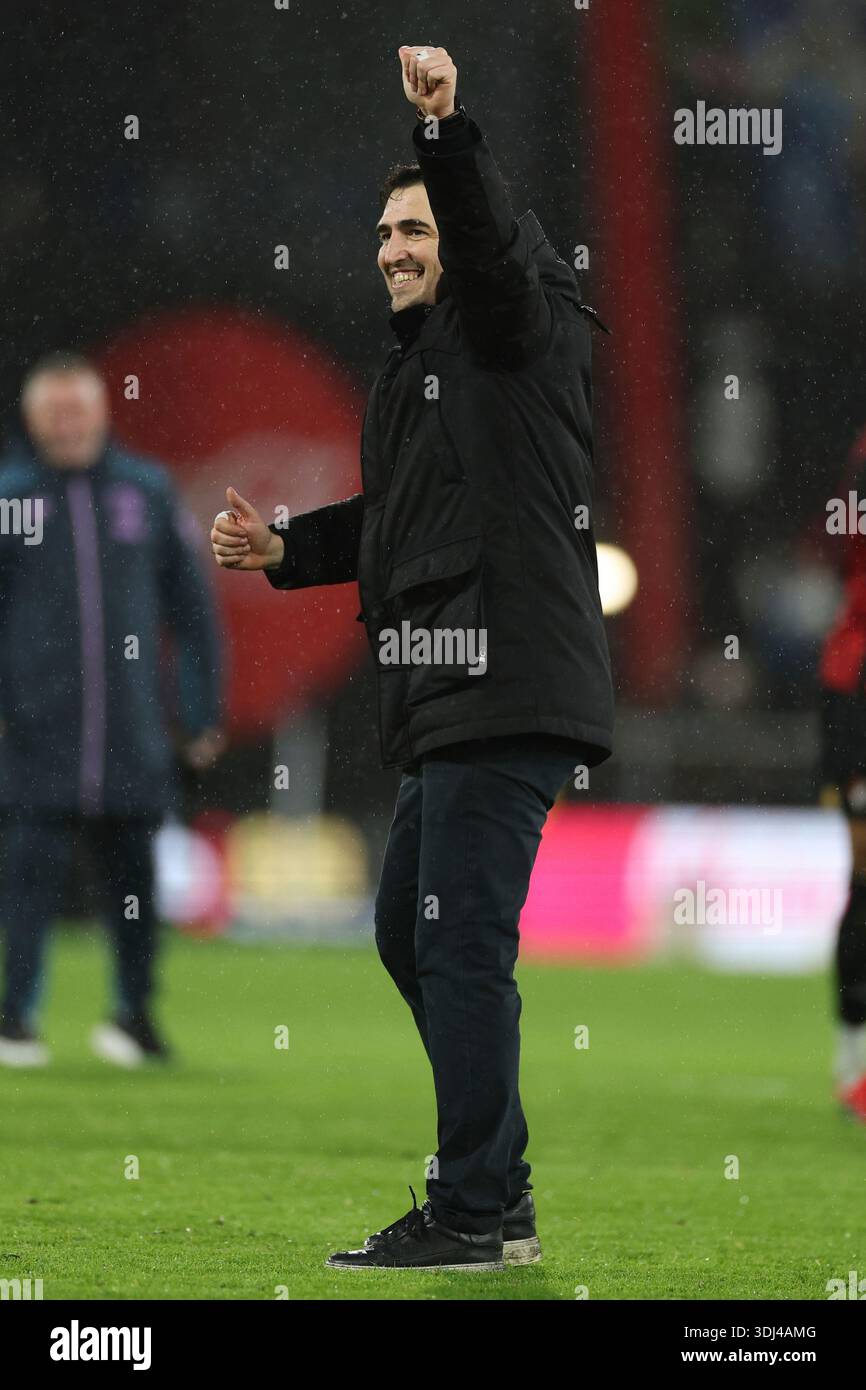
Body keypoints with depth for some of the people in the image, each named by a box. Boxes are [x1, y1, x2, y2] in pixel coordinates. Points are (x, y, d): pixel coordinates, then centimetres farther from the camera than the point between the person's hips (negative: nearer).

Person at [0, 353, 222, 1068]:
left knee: (134, 871, 7)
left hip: (133, 732, 2)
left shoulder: (149, 491, 7)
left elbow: (192, 606, 12)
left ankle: (136, 1010, 20)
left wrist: (203, 710, 9)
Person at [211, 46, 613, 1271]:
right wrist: (284, 547, 16)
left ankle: (476, 1214, -8)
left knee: (462, 941, -11)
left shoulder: (518, 331, -4)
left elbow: (494, 243, -25)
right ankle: (495, 1189, 23)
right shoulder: (421, 362, 22)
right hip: (450, 704, 10)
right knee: (409, 929, 16)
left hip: (510, 695, -10)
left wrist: (447, 130, -40)